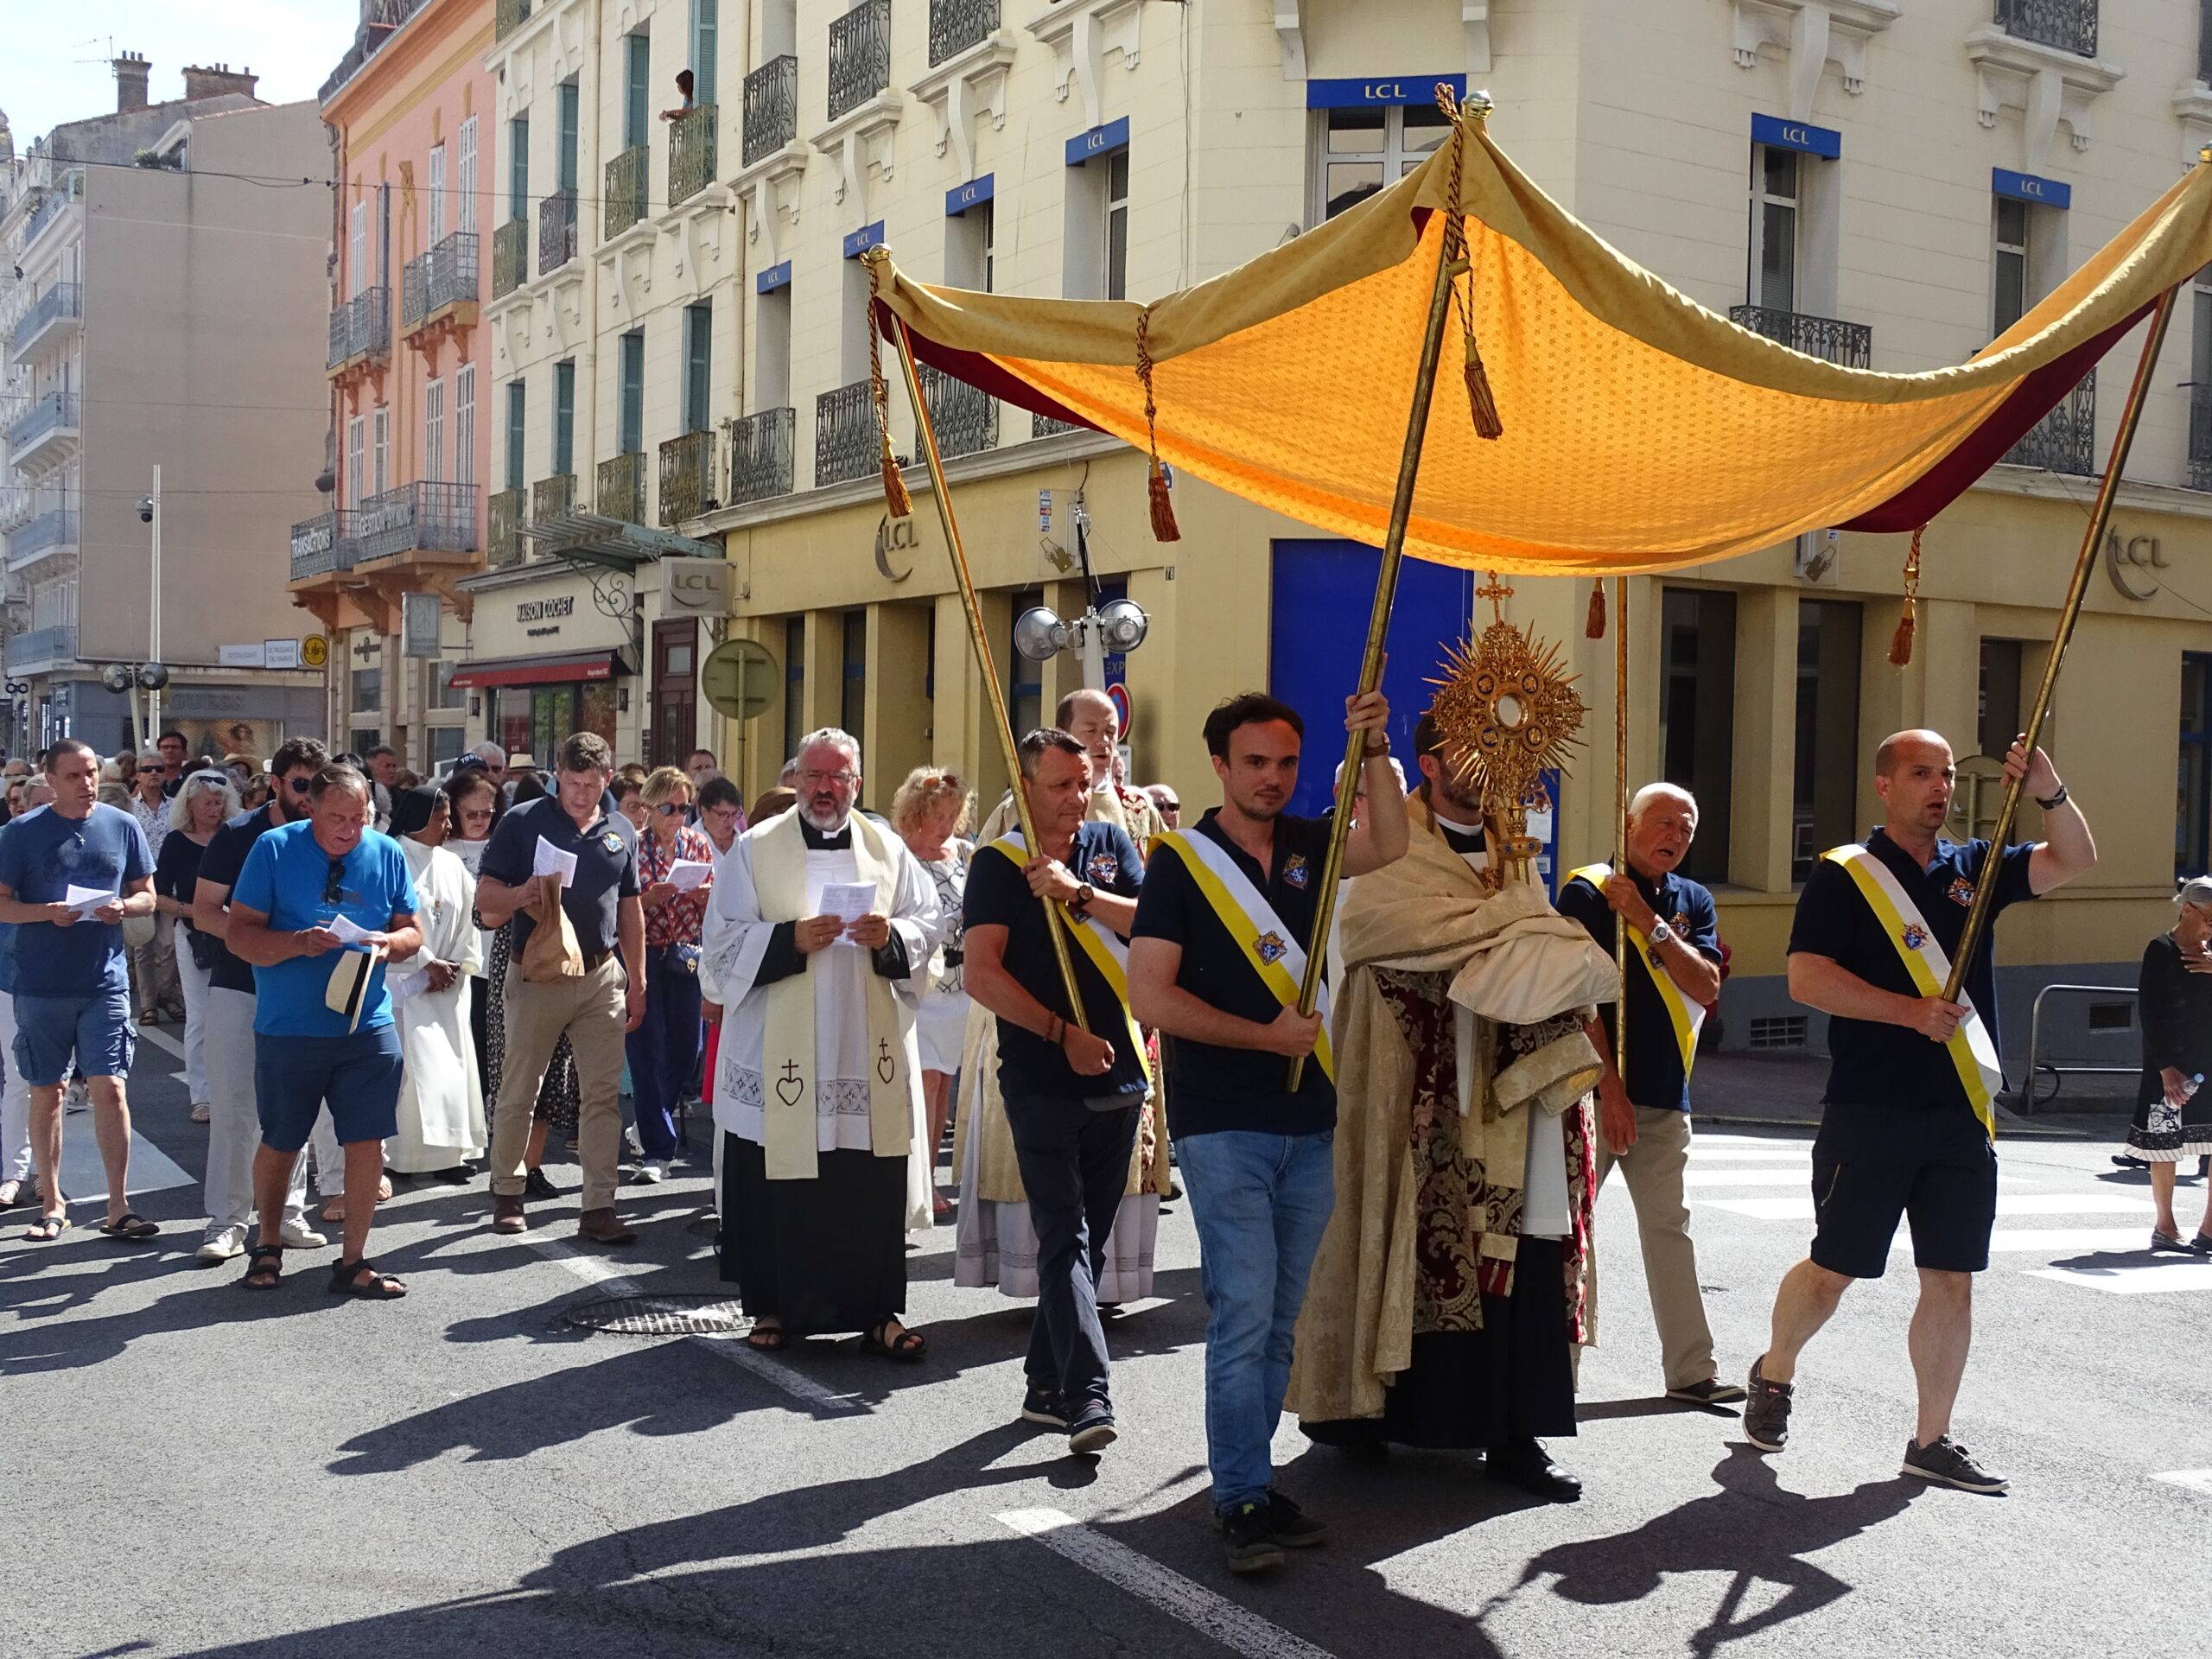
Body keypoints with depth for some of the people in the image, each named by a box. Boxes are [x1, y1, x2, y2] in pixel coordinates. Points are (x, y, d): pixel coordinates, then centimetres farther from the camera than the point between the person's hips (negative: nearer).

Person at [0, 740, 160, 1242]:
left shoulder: (123, 826, 5)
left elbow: (148, 896, 10)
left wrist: (124, 906, -12)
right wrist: (47, 912, -18)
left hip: (106, 981, 0)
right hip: (40, 985, 0)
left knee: (110, 1089, -5)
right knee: (46, 1093, 9)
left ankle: (118, 1208, 0)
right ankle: (52, 1203, 21)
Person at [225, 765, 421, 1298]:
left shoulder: (387, 853, 4)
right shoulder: (274, 848, -5)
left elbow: (412, 933, 10)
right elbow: (241, 934, -7)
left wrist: (388, 943, -13)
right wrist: (299, 943, -23)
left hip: (367, 1028, 2)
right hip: (287, 1029, -2)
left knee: (366, 1142, 0)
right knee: (279, 1144, 11)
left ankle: (352, 1262, 12)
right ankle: (268, 1245, 33)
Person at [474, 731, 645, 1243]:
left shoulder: (620, 832, 11)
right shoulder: (523, 821, -1)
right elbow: (485, 898, -4)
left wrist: (637, 983, 14)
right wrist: (522, 894, -26)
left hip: (601, 977, 3)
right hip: (535, 974, -3)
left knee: (604, 1095, 0)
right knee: (518, 1092, 5)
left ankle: (599, 1207, 3)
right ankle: (507, 1193, 22)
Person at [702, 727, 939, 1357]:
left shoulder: (887, 848, 10)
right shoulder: (755, 849, 3)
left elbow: (928, 925, 9)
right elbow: (723, 942, -2)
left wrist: (891, 936, -12)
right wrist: (791, 940, -16)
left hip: (869, 1054, 2)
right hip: (779, 1056, -1)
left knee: (873, 1187, 2)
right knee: (778, 1185, 3)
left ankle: (876, 1309, 12)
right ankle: (775, 1305, 17)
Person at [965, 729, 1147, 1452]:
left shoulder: (1111, 844, 10)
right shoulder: (999, 864, -1)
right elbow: (984, 974, -10)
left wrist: (1078, 893, -17)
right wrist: (1064, 1034, -14)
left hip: (1117, 1073, 4)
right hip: (1041, 1079, -4)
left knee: (1087, 1236, 9)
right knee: (1065, 1235, -11)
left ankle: (1046, 1383, 20)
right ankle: (1087, 1394, -14)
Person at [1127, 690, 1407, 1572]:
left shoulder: (1306, 845, 11)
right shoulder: (1181, 860, -4)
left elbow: (1388, 844, -9)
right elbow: (1150, 995, -11)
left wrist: (1375, 752, -20)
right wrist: (1267, 1035, -11)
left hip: (1307, 1122, 5)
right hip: (1223, 1127, -5)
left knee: (1276, 1320, 10)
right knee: (1242, 1314, -9)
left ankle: (1250, 1481, 20)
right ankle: (1243, 1504, -2)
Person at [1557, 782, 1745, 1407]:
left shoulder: (1694, 902, 13)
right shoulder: (1587, 892, -4)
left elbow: (1707, 987, -1)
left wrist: (1650, 923, -12)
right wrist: (1608, 1085, -15)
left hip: (1666, 1096, 6)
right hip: (1596, 1089, -5)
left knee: (1669, 1226, 8)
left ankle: (1690, 1370, 12)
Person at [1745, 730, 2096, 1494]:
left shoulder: (1973, 867, 12)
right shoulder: (1843, 875, -3)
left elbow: (2075, 860, 6)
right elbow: (1806, 978, -12)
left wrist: (2051, 795, -12)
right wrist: (1910, 1010, -19)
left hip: (1963, 1113, 5)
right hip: (1868, 1111, -5)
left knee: (1952, 1280, 5)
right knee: (1834, 1268, 4)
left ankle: (1932, 1440, 14)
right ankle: (1774, 1374, 30)